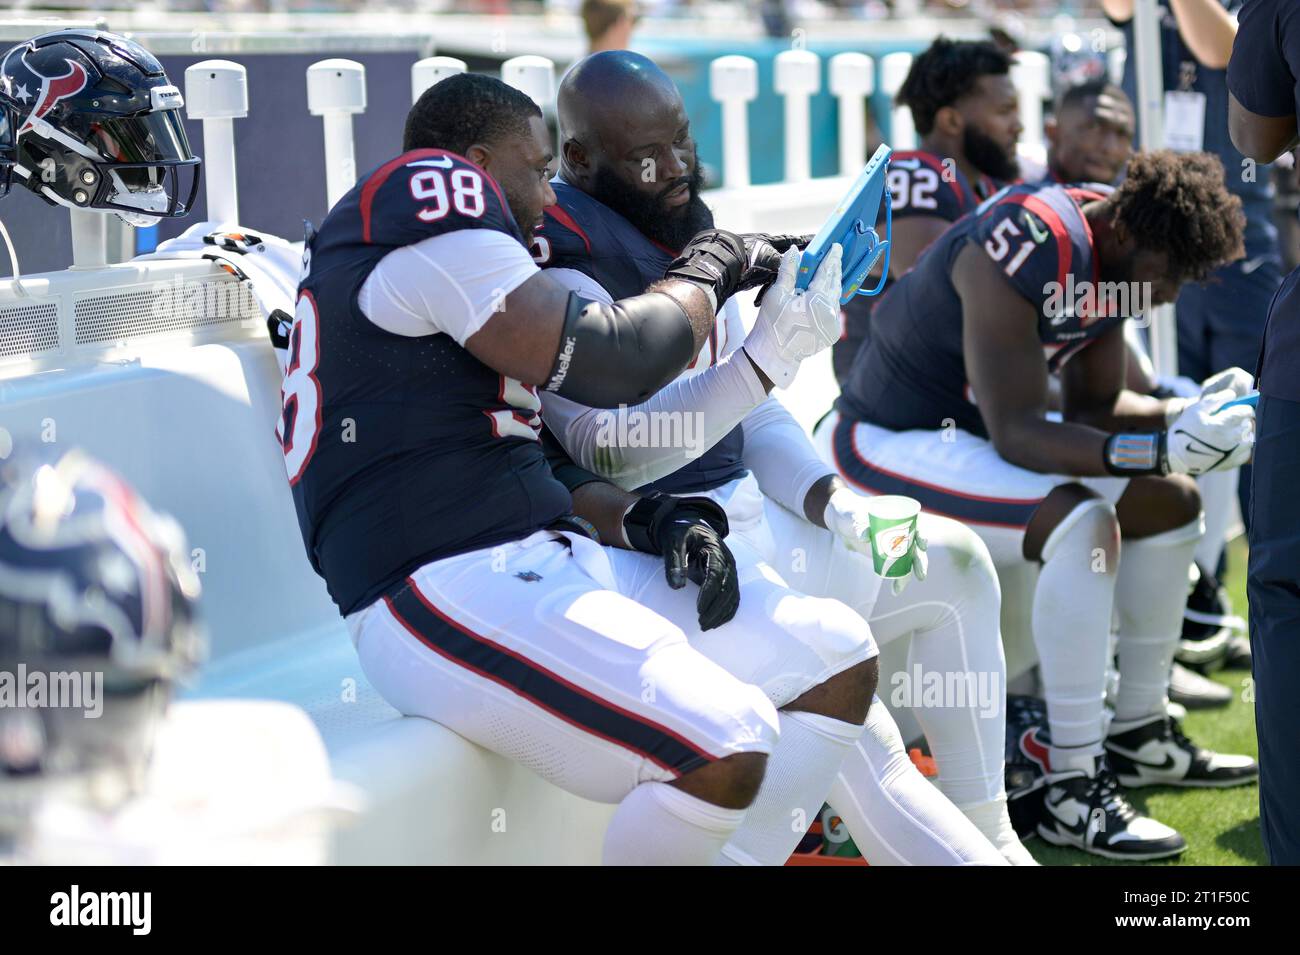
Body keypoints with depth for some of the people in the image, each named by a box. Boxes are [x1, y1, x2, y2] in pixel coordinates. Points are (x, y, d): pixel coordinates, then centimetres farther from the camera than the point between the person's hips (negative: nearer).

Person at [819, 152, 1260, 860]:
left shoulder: (1118, 256, -1)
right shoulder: (1024, 251, -29)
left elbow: (1093, 408, 9)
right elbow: (1014, 432, -31)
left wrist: (1188, 415, -8)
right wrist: (1159, 449, -38)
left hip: (966, 435, 10)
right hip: (885, 446, -10)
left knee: (1171, 503, 9)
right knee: (1082, 524, -30)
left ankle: (1140, 737, 19)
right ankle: (1075, 790, -25)